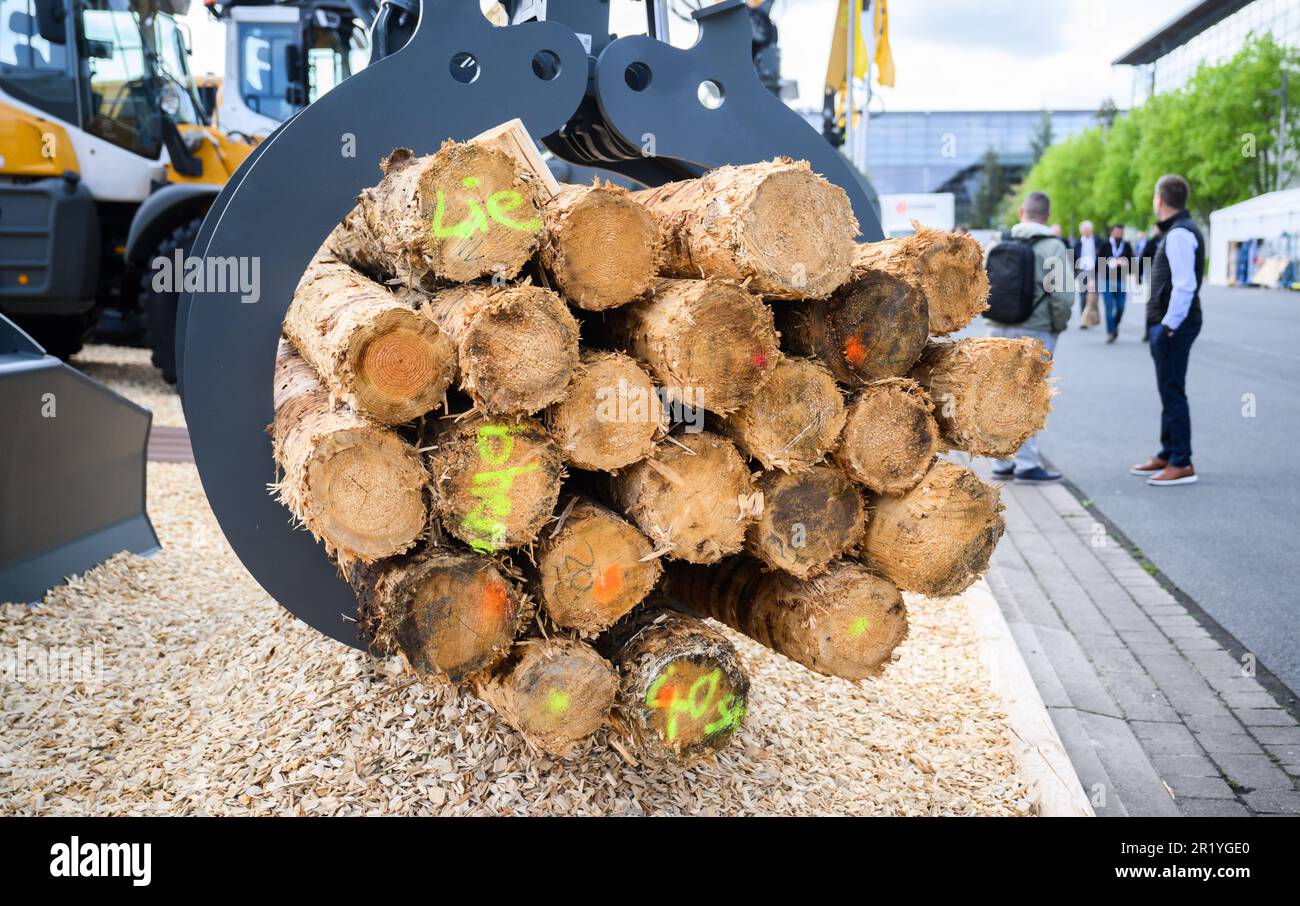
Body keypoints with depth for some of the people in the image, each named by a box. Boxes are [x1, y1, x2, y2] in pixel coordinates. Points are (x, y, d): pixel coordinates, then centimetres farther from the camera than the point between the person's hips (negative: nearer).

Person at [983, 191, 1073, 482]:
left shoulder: (996, 246, 6)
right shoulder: (1053, 248, -8)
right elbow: (1062, 295, -14)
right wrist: (1058, 326, 1)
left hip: (998, 329, 5)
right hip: (1035, 332, -5)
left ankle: (1003, 461, 18)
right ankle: (1026, 464, 0)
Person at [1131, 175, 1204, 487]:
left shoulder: (1179, 234, -16)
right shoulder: (1178, 230, 16)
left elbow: (1185, 286, -24)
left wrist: (1169, 325, -20)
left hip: (1174, 326, -10)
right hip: (1168, 324, 10)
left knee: (1173, 393, -6)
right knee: (1169, 392, 16)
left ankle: (1182, 464, -2)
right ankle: (1167, 455, 27)